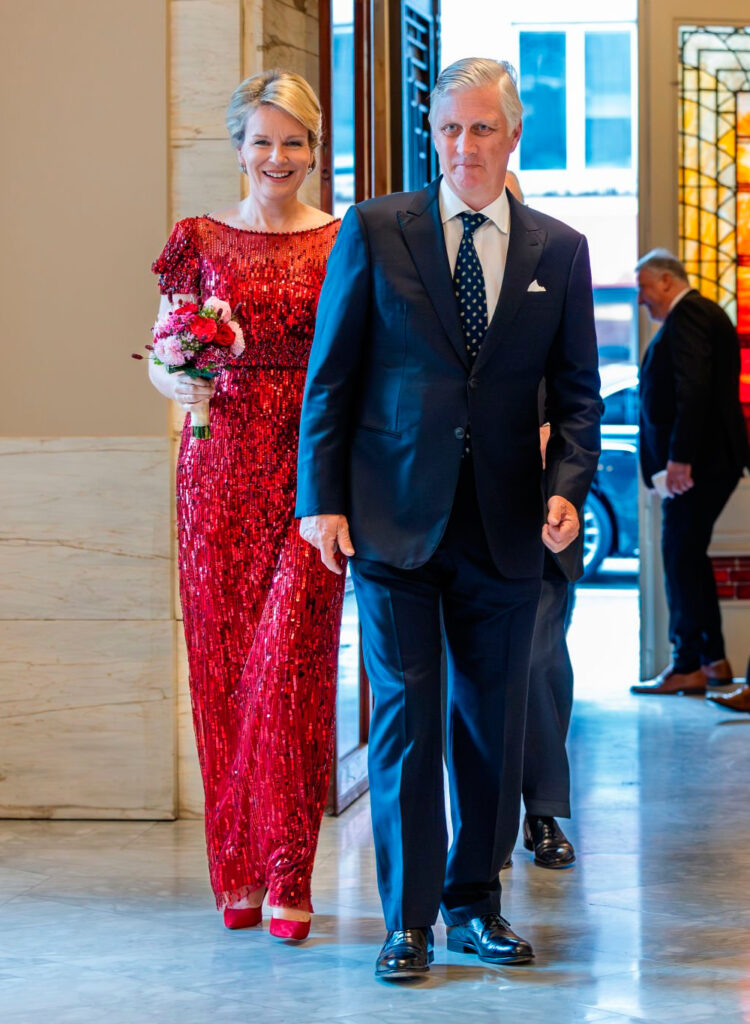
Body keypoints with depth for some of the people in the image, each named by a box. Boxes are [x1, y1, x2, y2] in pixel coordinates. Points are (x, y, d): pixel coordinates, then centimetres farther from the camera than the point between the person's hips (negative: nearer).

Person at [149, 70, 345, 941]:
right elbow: (160, 358, 7)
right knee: (222, 663, 3)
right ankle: (236, 869, 14)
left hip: (311, 473, -1)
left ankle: (287, 876, -4)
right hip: (220, 469, 2)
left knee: (293, 658, -10)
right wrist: (178, 381, -16)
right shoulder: (202, 241, 8)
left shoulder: (344, 243, 5)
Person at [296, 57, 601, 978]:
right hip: (394, 519, -2)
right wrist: (321, 499, -4)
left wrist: (568, 486, -6)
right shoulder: (374, 231, 2)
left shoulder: (559, 251, 7)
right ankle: (409, 920, 7)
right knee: (406, 716, -1)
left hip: (504, 524, 2)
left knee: (493, 722, 8)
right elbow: (330, 375, 2)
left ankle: (476, 903, 21)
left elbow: (576, 390, 10)